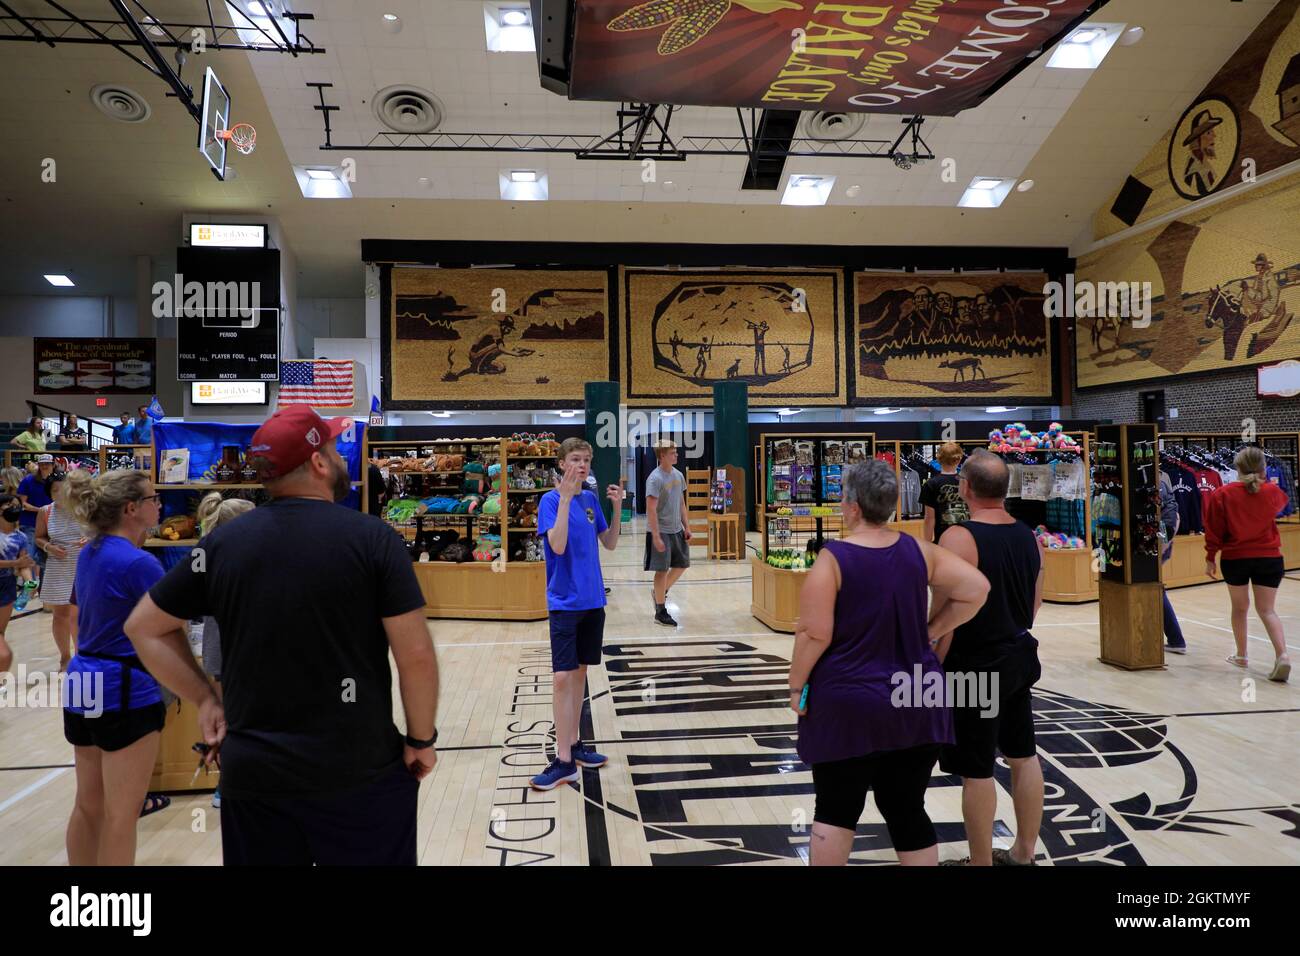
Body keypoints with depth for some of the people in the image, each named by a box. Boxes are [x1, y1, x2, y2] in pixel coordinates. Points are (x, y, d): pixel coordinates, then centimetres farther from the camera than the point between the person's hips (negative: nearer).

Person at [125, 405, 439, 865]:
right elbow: (416, 655, -14)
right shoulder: (372, 536, -12)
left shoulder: (223, 542, -1)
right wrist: (421, 739, -2)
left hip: (251, 772, 3)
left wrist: (205, 700, 9)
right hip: (363, 771, -3)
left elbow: (144, 627, 9)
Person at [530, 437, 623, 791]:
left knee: (580, 672, 13)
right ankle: (564, 760, -1)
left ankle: (574, 744, 25)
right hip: (565, 602, -6)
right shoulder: (551, 500, -10)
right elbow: (557, 545, -23)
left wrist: (617, 508, -2)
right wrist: (565, 497, -26)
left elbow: (609, 543, 11)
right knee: (563, 677, -7)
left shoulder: (591, 499, 7)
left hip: (592, 600, 6)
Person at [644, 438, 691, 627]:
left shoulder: (678, 475, 7)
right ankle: (661, 612, 10)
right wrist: (656, 536, -22)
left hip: (676, 530, 8)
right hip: (660, 532, -8)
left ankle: (661, 592, 35)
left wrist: (686, 527, 12)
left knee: (682, 564, 14)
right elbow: (651, 509, -20)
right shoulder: (655, 479, -17)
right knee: (662, 570, -1)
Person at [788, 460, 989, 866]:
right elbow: (976, 589, 2)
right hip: (916, 702, 4)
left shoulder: (832, 558, -15)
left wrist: (797, 686, -5)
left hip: (848, 704, -4)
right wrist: (931, 631, 7)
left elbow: (814, 634, -17)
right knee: (907, 810, 14)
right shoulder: (918, 550, -1)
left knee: (836, 809, 12)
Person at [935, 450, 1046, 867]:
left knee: (977, 771, 4)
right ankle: (1023, 854, 33)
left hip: (975, 669, -8)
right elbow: (1036, 601, 13)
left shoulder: (958, 538, -21)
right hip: (1019, 659, 8)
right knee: (1024, 757, 18)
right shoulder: (1028, 536, 2)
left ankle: (981, 863, 17)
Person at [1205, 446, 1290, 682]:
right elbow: (1282, 501, 22)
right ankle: (1282, 655, -16)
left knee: (1240, 608, 16)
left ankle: (1241, 655, 27)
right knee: (1268, 610, 4)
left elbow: (1214, 530, -7)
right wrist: (1264, 480, 29)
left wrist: (1210, 558, 2)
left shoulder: (1222, 494, -11)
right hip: (1269, 557, 1)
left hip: (1235, 559, -1)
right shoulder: (1273, 492, -5)